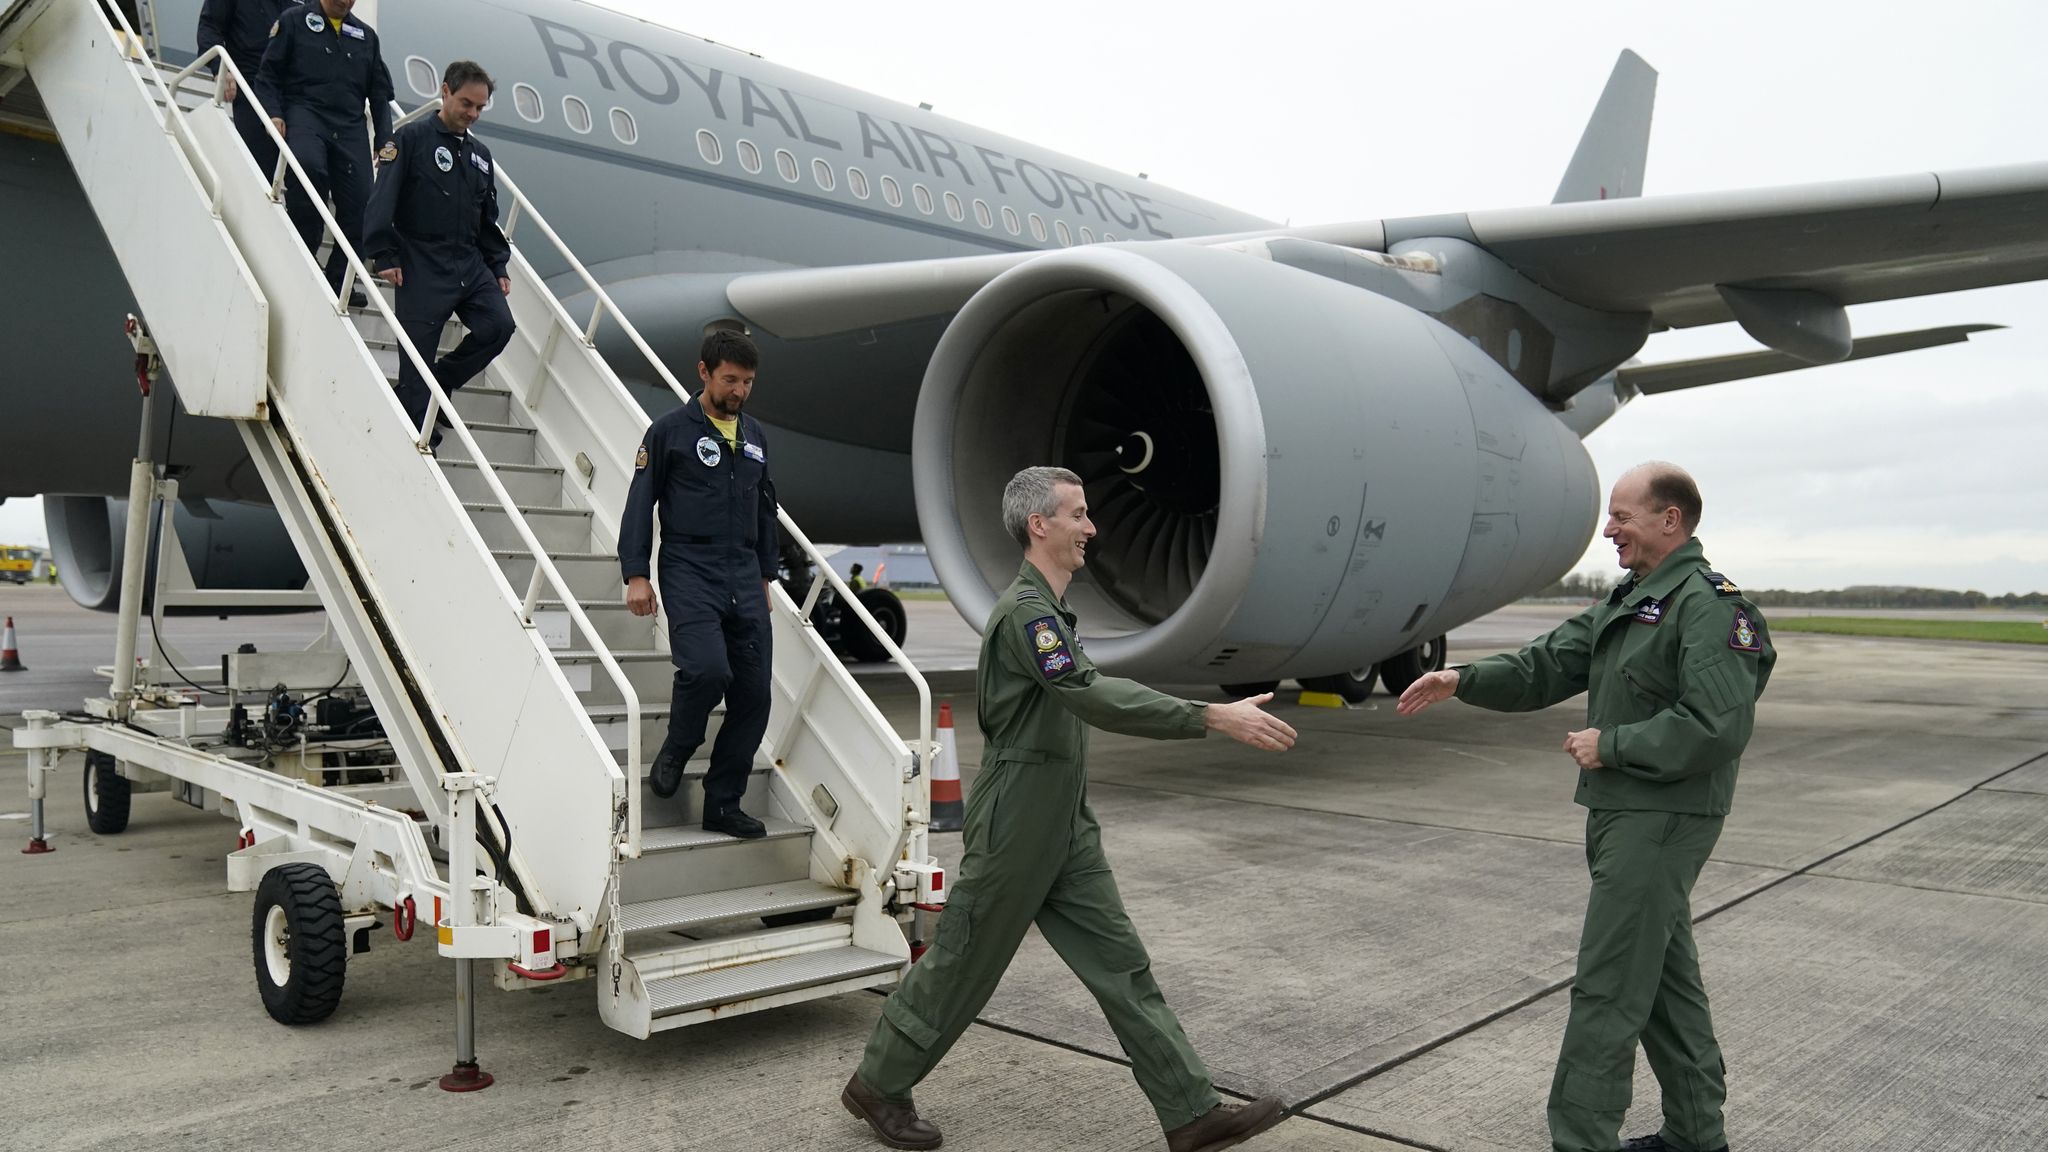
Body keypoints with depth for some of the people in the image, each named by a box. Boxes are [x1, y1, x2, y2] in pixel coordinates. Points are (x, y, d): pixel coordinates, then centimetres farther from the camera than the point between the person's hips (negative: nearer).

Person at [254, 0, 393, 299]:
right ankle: (300, 260, -19)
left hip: (350, 126, 4)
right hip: (305, 113, -4)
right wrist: (274, 113, -9)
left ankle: (338, 280, 1)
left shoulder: (366, 36, 21)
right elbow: (268, 74, 7)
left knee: (360, 202, -12)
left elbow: (380, 94, 20)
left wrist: (385, 141, 9)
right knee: (308, 165, -35)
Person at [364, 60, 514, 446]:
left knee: (498, 326, -11)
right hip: (422, 265, -6)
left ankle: (436, 385, 9)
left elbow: (488, 220, 23)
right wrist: (385, 257, -15)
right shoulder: (413, 138, -1)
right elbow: (383, 199, -8)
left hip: (470, 263, 6)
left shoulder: (480, 154, 18)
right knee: (419, 349, -6)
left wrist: (498, 267, 15)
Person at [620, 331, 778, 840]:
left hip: (744, 577, 5)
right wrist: (636, 575, -7)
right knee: (707, 669, -25)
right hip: (689, 572, -5)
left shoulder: (754, 435, 18)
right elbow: (639, 504, 1)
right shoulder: (670, 431, 2)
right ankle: (674, 752, 5)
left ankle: (723, 805, 10)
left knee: (753, 692, -1)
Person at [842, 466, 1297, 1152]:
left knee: (1121, 965, 6)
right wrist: (1215, 717, -36)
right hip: (1016, 831, -9)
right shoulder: (1026, 611, -20)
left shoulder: (1047, 608, 13)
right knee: (963, 966, 6)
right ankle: (878, 1086, 25)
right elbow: (1097, 697, -33)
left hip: (1066, 828, 9)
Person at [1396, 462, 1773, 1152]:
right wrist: (1463, 681, -3)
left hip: (1662, 821, -10)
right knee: (1663, 975, 18)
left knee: (1606, 989, -6)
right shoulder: (1628, 602, 14)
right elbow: (1548, 666, 11)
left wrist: (1611, 745, -18)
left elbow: (1717, 728, -25)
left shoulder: (1708, 606, -16)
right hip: (1622, 813, 10)